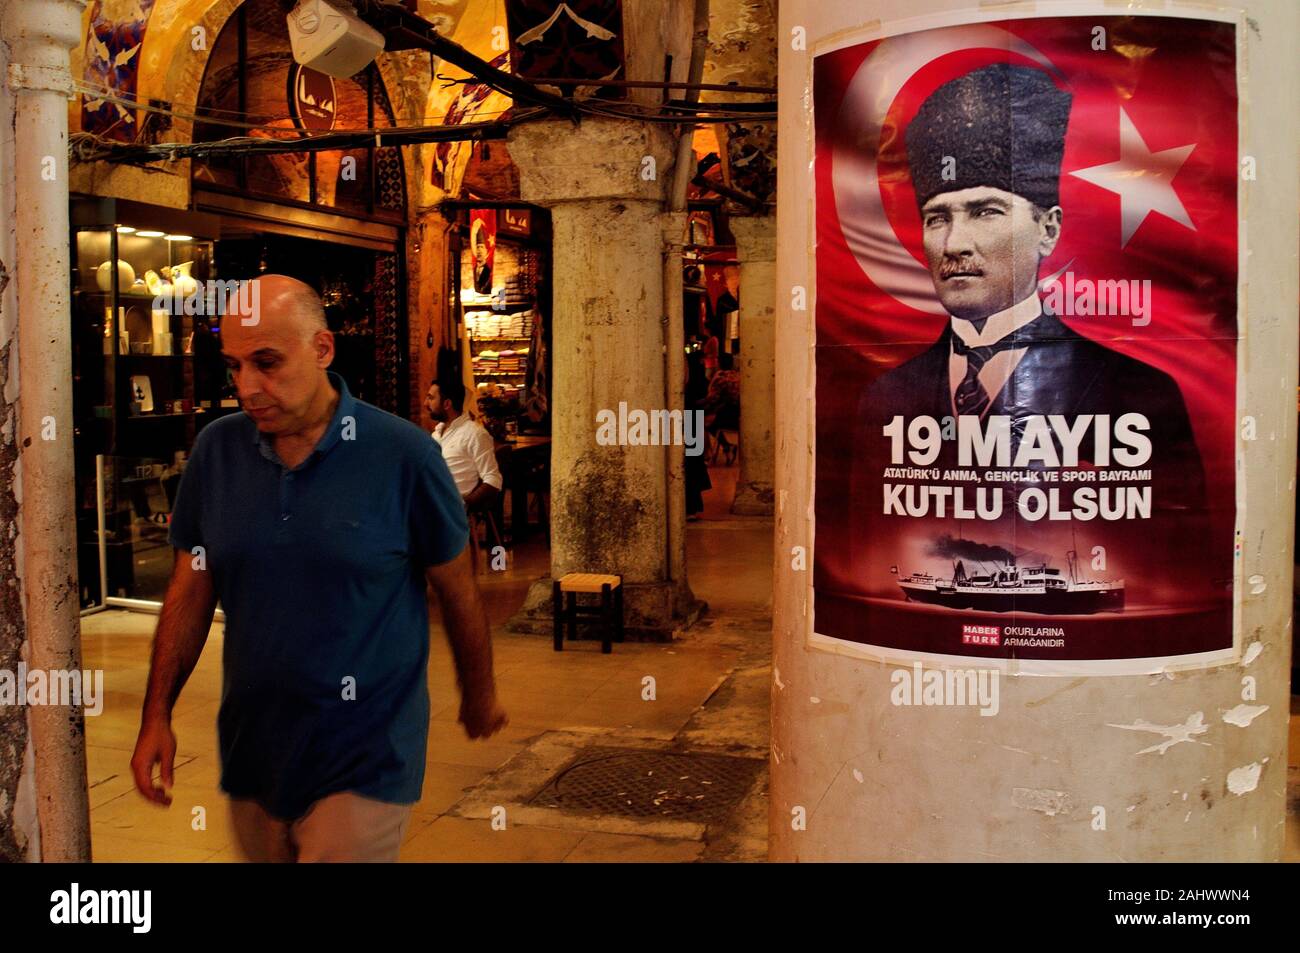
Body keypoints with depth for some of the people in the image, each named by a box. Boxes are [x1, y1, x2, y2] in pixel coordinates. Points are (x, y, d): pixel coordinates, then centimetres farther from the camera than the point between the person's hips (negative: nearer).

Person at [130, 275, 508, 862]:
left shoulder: (404, 455, -14)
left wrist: (480, 696, 8)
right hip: (251, 757, 5)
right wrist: (156, 716, 3)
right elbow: (190, 591, 7)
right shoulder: (216, 450, -2)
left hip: (363, 764, -4)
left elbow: (458, 593, -2)